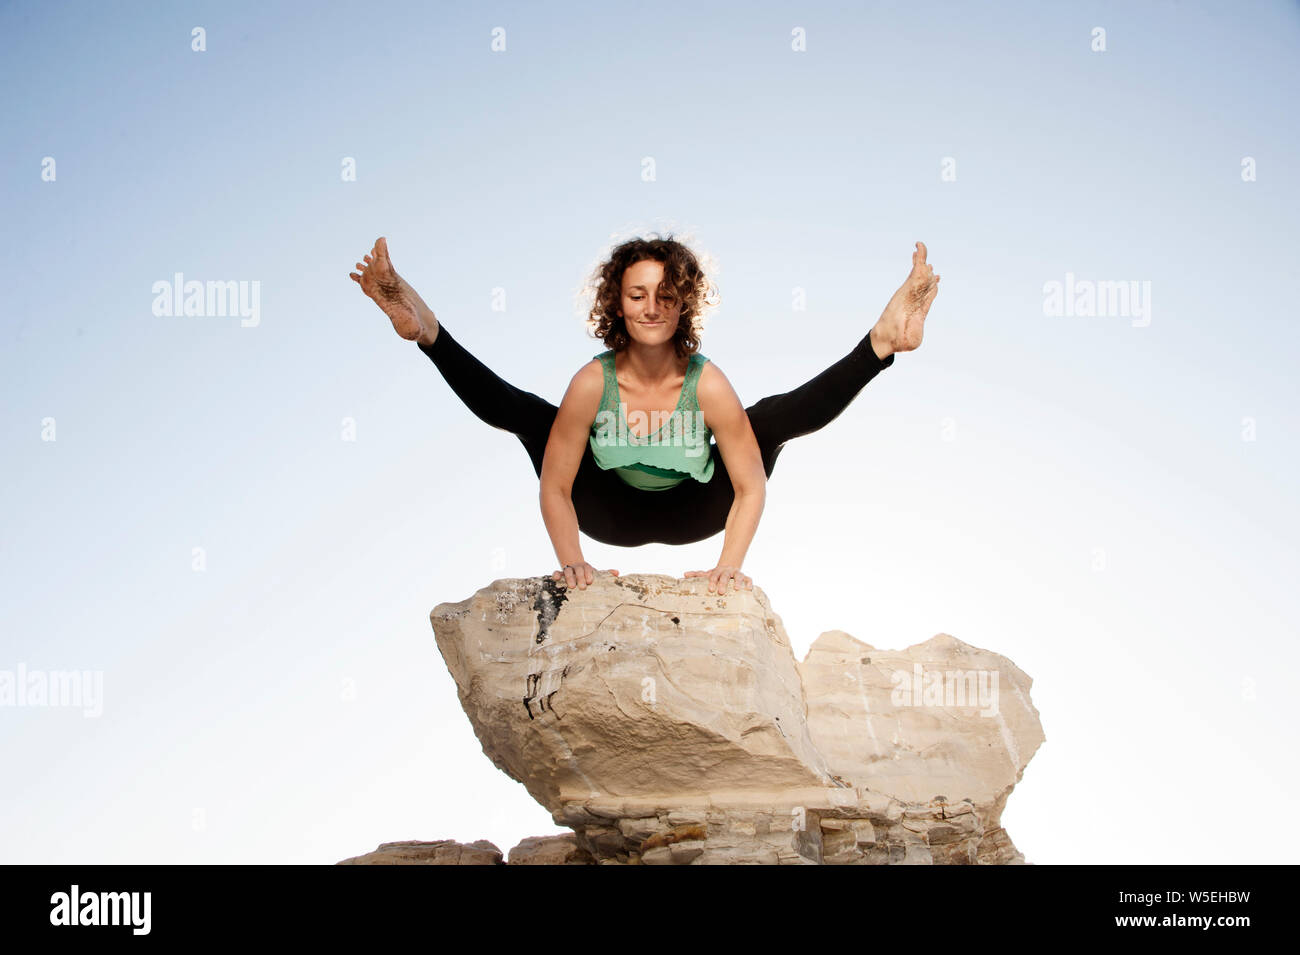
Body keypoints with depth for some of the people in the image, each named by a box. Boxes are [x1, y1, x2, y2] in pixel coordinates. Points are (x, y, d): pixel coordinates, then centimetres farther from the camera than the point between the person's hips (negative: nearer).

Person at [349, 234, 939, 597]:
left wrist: (730, 566, -28)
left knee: (775, 420, -21)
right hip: (612, 515, 1)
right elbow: (555, 487, -15)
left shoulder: (707, 384, -23)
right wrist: (571, 563, -25)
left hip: (692, 514, 0)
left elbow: (750, 487, -18)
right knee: (521, 413, -19)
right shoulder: (594, 381, -21)